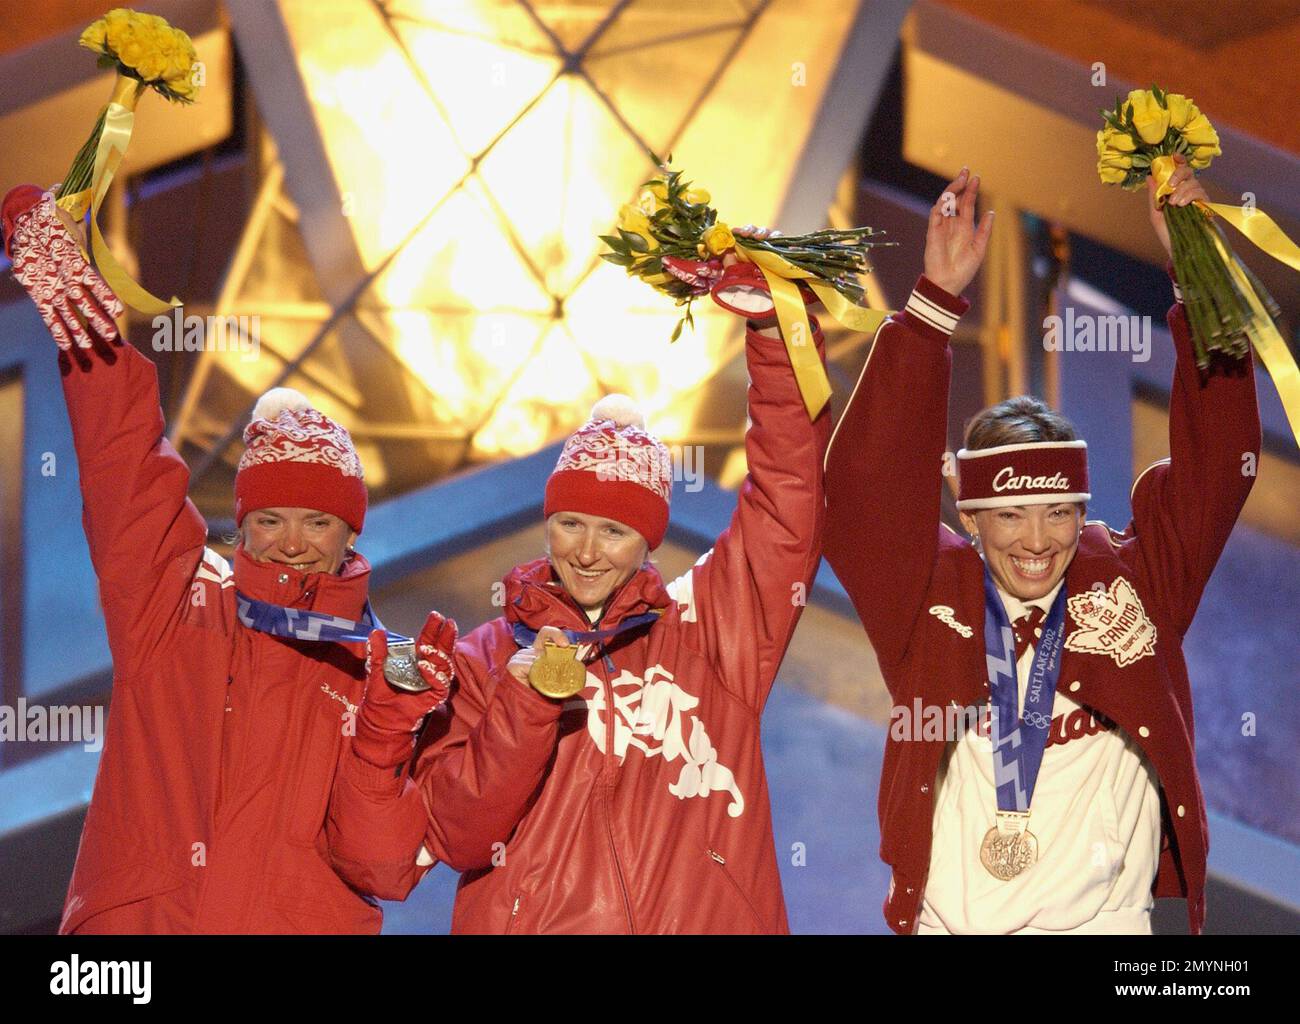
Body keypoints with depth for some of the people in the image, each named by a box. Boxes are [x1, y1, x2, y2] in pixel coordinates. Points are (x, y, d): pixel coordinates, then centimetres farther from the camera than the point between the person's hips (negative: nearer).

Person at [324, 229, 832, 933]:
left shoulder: (706, 630, 11)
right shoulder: (484, 659, 11)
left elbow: (788, 508, 3)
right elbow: (458, 839, 2)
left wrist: (774, 333, -5)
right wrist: (524, 709, -12)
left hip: (703, 919, 3)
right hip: (527, 922, -3)